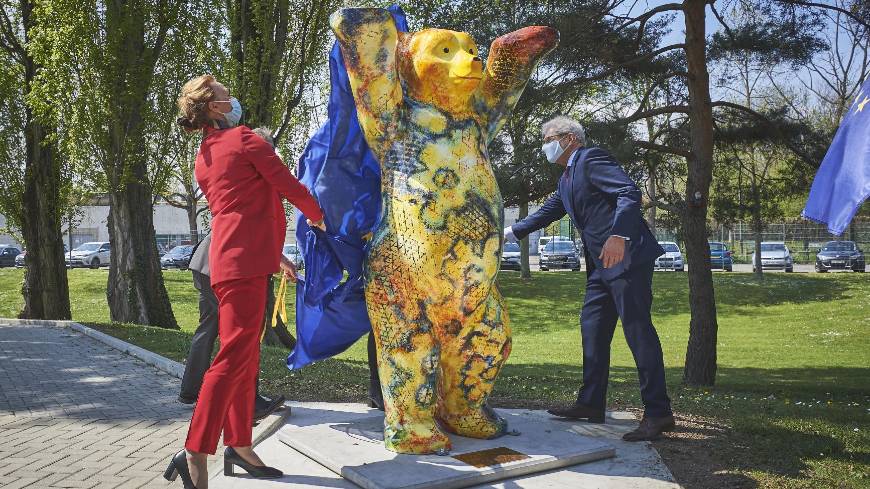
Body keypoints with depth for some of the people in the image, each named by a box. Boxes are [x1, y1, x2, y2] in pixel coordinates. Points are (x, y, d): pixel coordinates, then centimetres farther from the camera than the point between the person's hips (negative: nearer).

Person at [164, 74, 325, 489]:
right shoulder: (244, 138, -4)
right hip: (245, 260, -9)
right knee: (235, 356, -11)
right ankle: (194, 455, -12)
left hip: (230, 260, 9)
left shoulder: (202, 159, 21)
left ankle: (239, 447, 19)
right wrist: (318, 216, 14)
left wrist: (274, 255, 29)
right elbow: (289, 186, -5)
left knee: (246, 356, 13)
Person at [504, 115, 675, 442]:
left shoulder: (592, 159, -7)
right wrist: (509, 233, 24)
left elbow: (630, 193, -20)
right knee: (592, 329, 11)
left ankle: (658, 413, -2)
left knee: (637, 329, -8)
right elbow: (546, 213, 29)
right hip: (601, 264, 10)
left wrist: (619, 235, -33)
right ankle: (590, 404, 18)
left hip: (627, 256, -10)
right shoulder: (566, 180, 22)